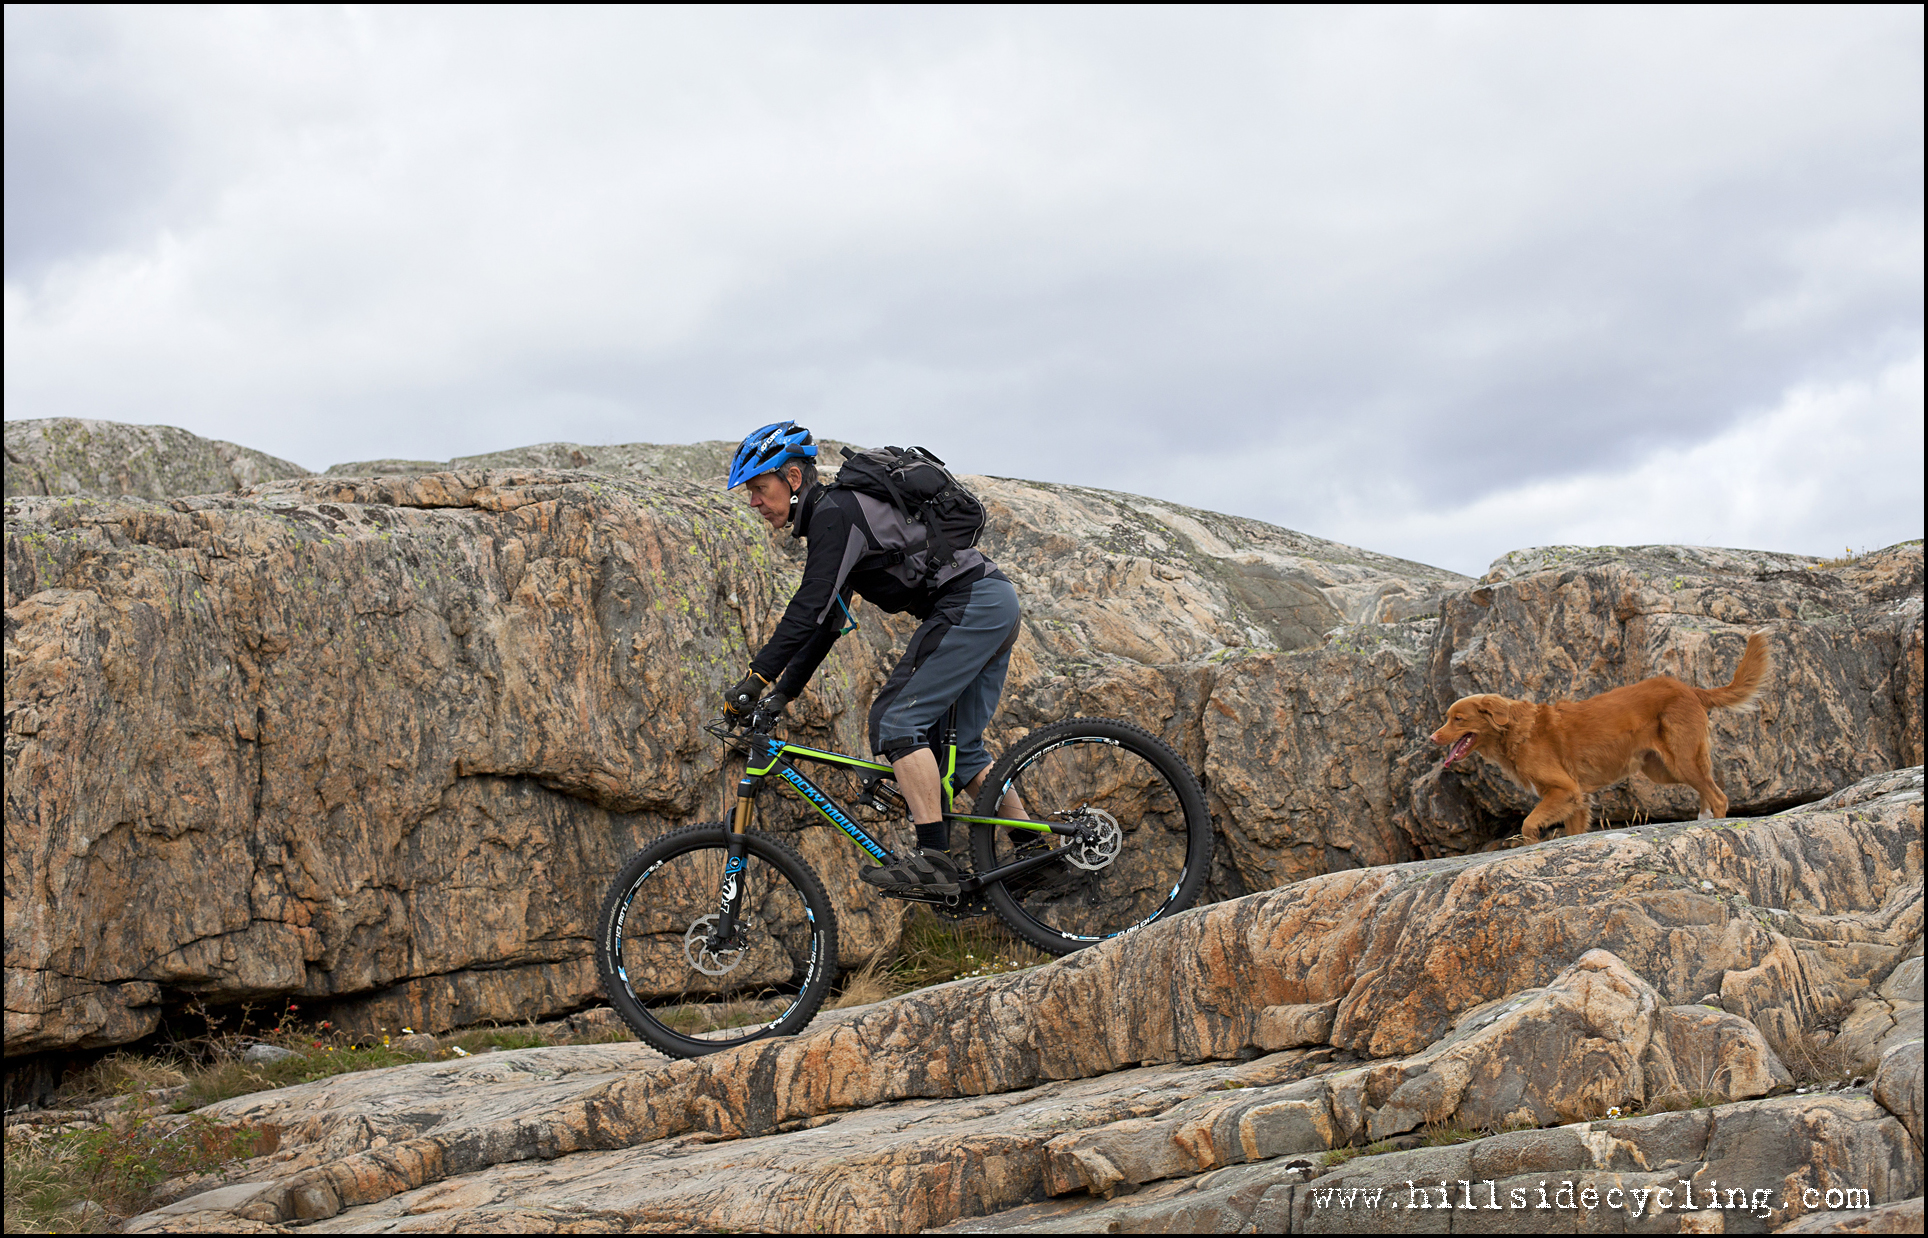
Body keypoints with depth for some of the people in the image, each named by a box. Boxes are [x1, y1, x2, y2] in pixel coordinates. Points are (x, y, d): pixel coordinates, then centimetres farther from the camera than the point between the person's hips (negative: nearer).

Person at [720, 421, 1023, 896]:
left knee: (897, 721, -13)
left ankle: (933, 860, -16)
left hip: (970, 602, -10)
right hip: (996, 605, 10)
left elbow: (810, 608, -21)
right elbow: (826, 623, 23)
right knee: (959, 746, 13)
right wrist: (782, 692, 17)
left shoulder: (835, 512, -10)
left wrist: (757, 678, -23)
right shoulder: (832, 518, 21)